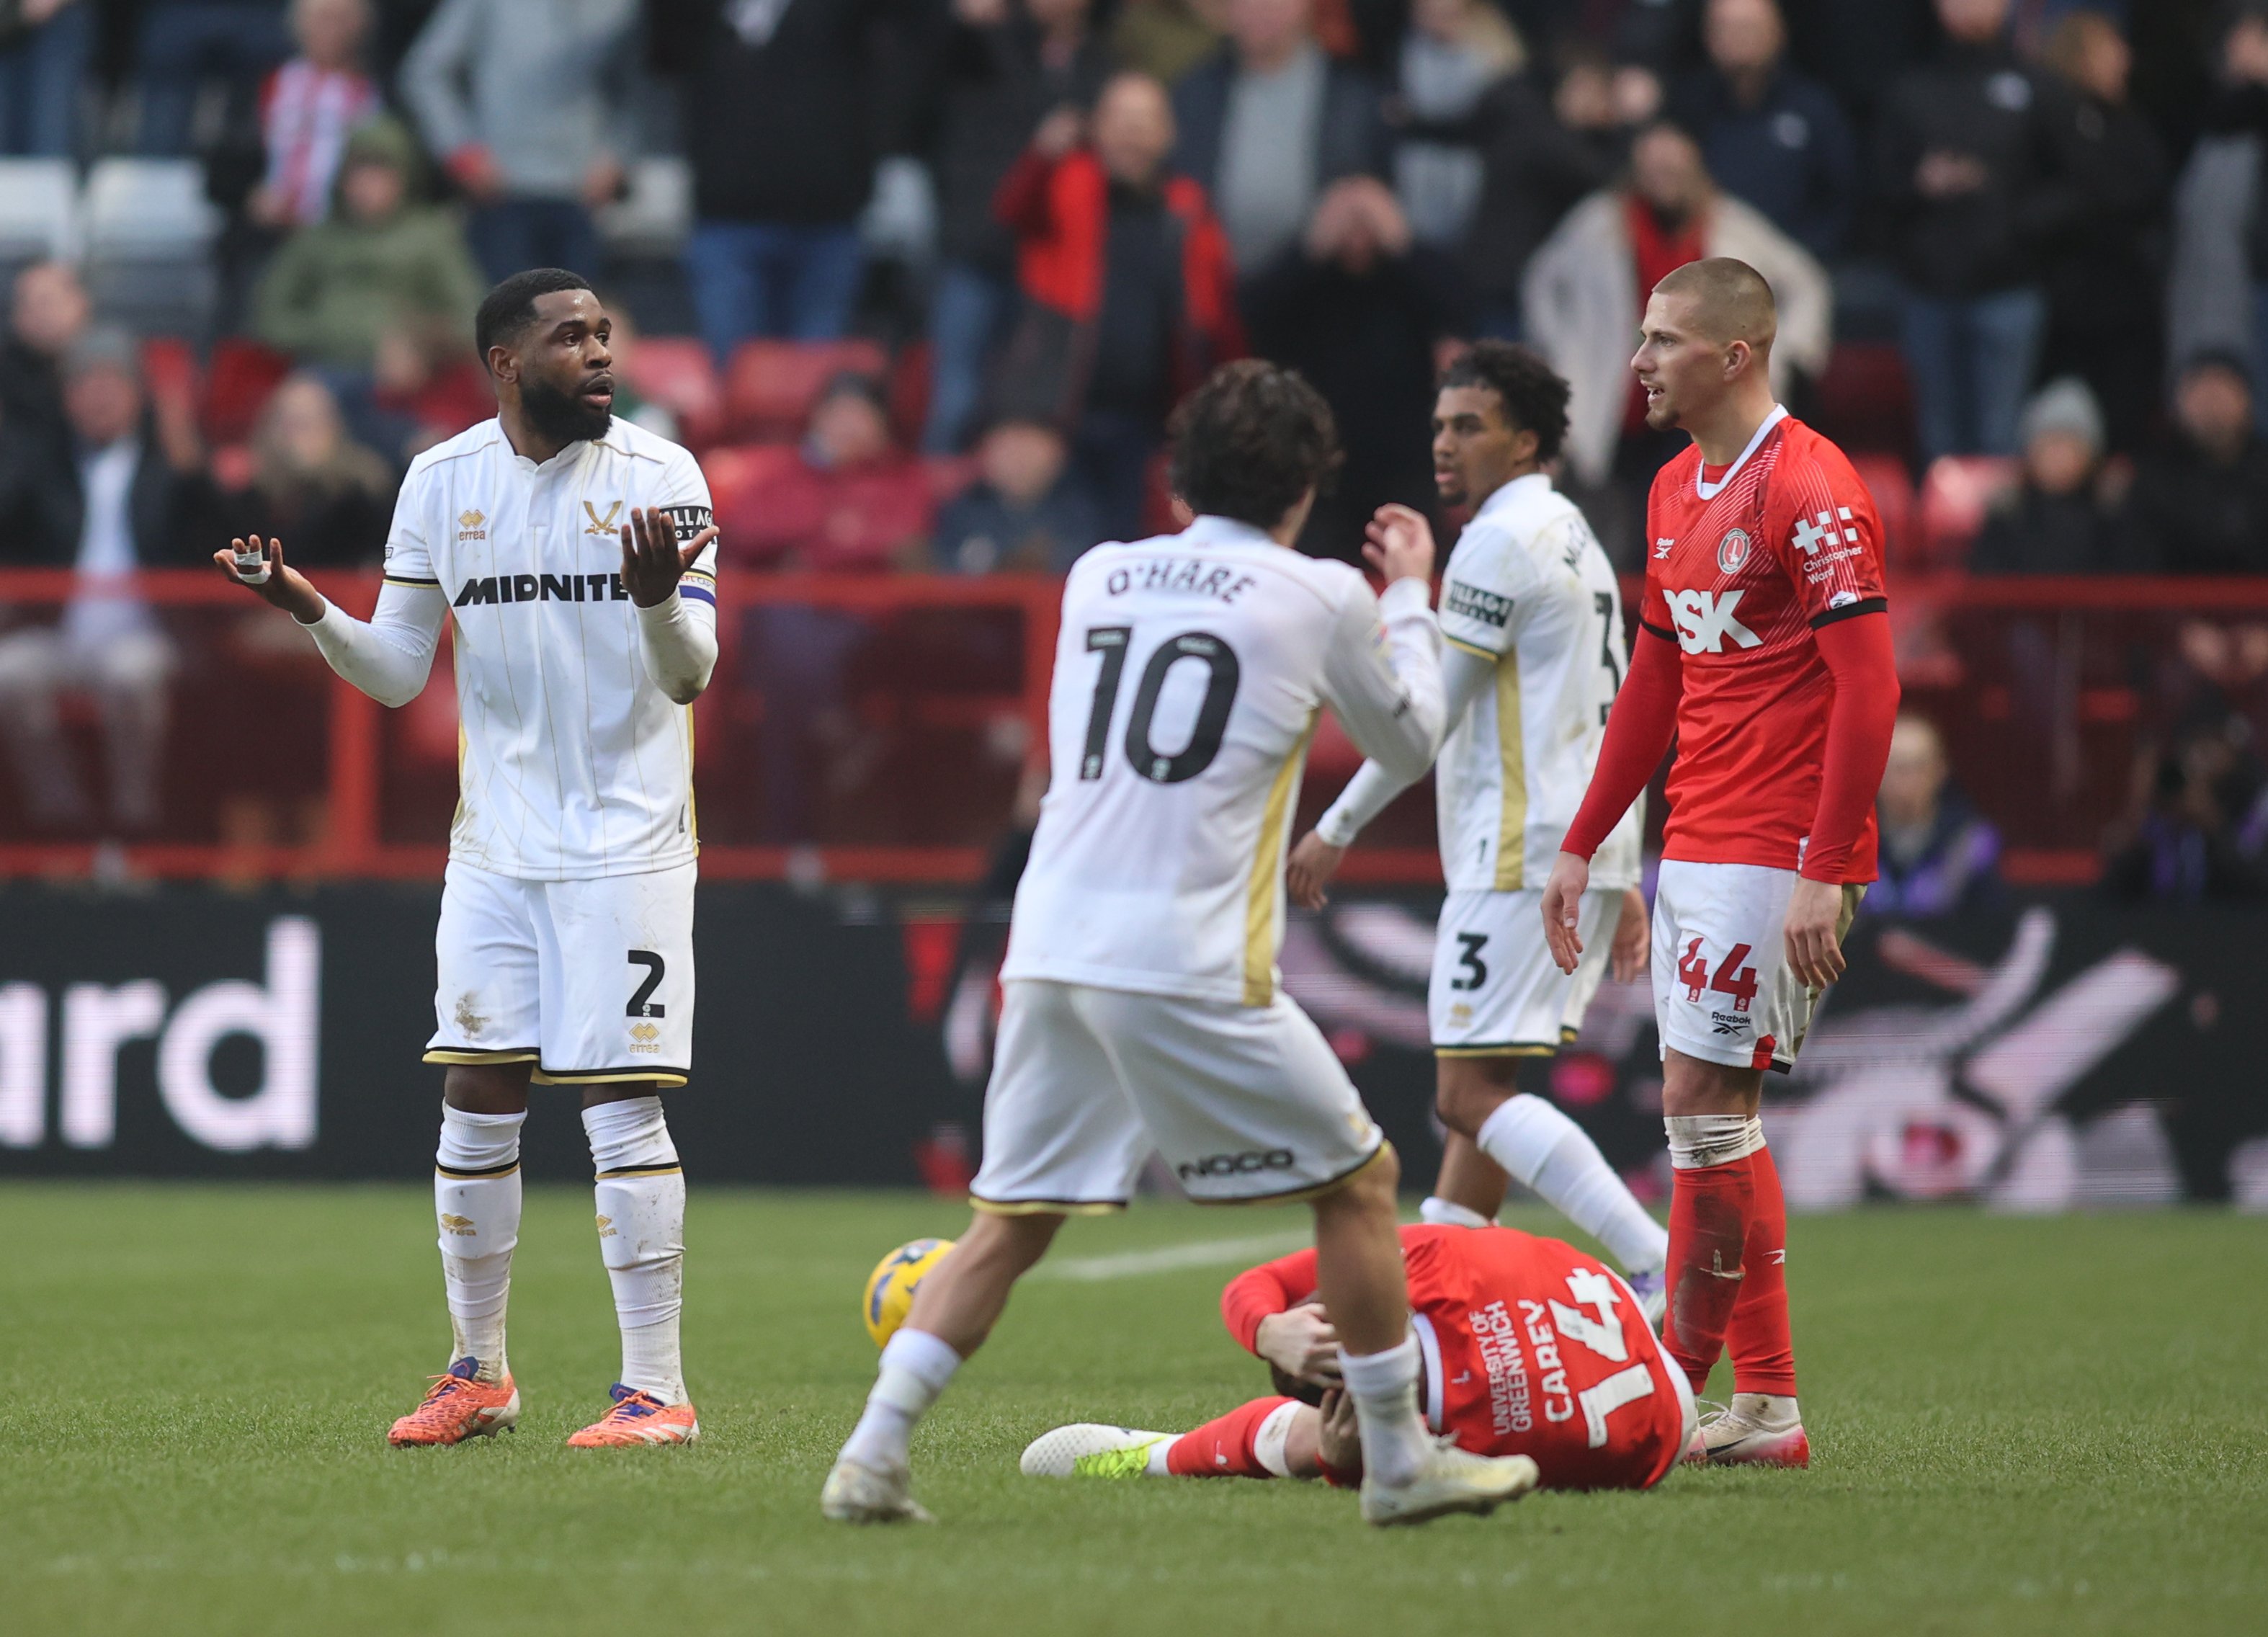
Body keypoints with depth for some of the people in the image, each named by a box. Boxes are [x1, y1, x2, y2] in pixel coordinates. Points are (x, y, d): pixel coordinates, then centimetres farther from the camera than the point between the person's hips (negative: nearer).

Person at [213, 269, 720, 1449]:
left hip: (627, 842, -3)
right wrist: (310, 612, -11)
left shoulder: (658, 476, -6)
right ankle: (477, 1375, 18)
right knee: (477, 1101, 4)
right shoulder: (441, 481, 4)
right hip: (496, 844, 3)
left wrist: (660, 598, -32)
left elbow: (689, 676, -11)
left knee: (621, 1104, -8)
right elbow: (396, 675, 7)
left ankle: (656, 1389, -4)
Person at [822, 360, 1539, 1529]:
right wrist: (1411, 600, 35)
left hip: (1049, 951, 5)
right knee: (1355, 1180, 10)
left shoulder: (1096, 577, 14)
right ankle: (1400, 1464, 13)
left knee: (1008, 1223, 13)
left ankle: (873, 1454, 2)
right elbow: (1408, 741, 18)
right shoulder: (1323, 599, 2)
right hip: (1188, 970, -5)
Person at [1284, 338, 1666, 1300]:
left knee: (1470, 1092, -13)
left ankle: (1660, 1269, -20)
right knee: (1474, 1087, 11)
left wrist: (1337, 830, -5)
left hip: (1523, 858, -10)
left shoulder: (1501, 541, -10)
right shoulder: (1572, 538, 21)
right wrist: (1622, 882, 24)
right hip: (1586, 854, 10)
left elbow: (1428, 710, -12)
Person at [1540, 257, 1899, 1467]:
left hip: (1777, 858, -9)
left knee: (1704, 1101, -9)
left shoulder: (1808, 492, -13)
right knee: (1707, 1112, 8)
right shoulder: (1677, 493, 15)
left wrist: (1824, 877, -22)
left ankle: (1678, 1374, -2)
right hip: (1696, 849, 9)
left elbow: (1870, 689, -17)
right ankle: (1764, 1406, 11)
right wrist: (1581, 846, 21)